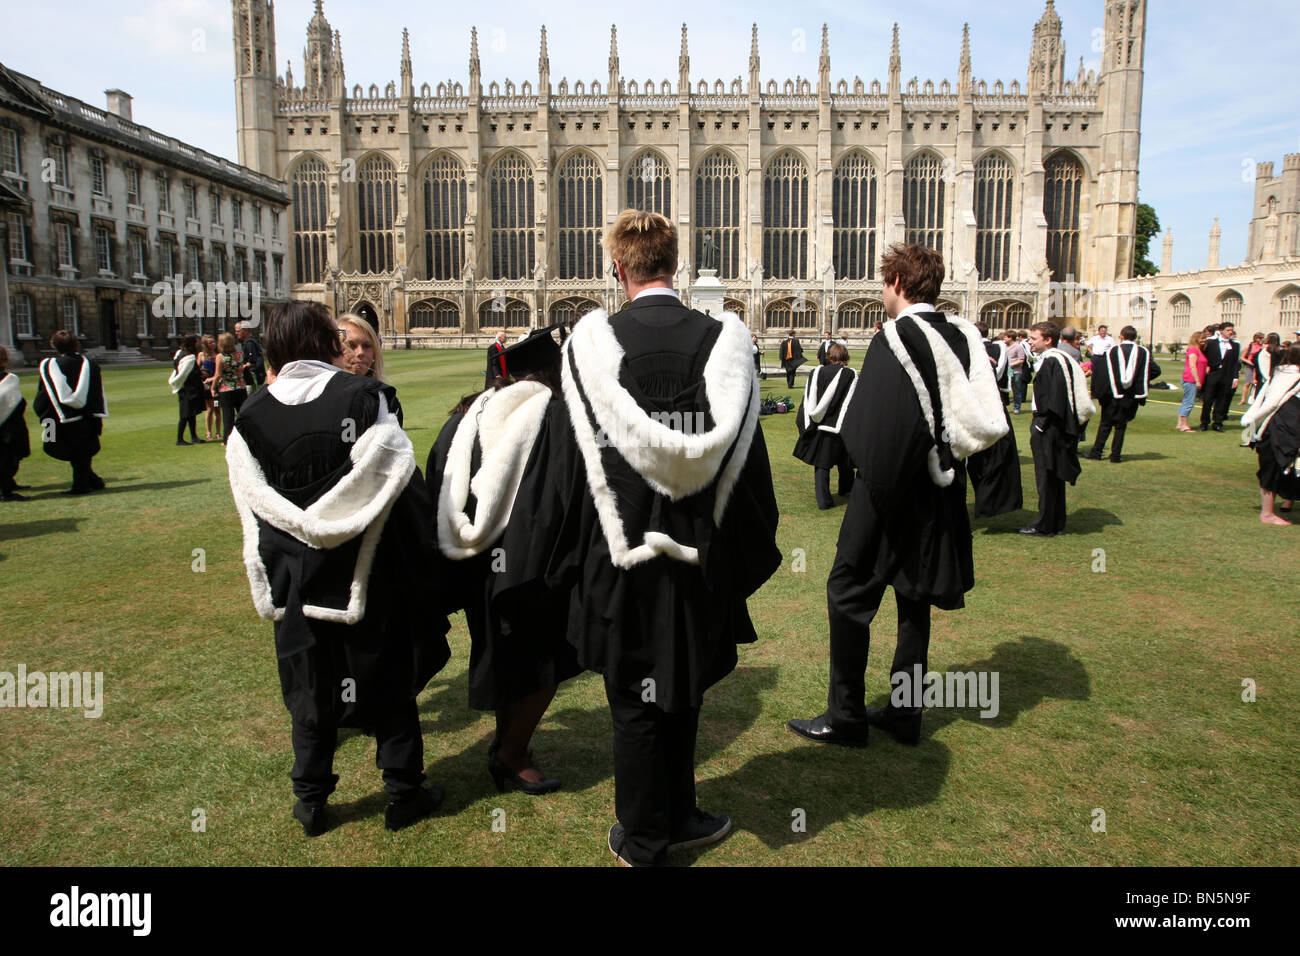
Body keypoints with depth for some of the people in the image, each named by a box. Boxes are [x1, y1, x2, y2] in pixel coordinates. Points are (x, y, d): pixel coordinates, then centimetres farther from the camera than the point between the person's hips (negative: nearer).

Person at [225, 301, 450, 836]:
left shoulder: (251, 418, -3)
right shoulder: (364, 398, -12)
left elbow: (256, 512, 0)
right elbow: (403, 486, -12)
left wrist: (270, 589, 10)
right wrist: (420, 573, -2)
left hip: (297, 577, 3)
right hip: (369, 571, -2)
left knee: (310, 688, 16)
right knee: (389, 680, 12)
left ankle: (311, 802, 26)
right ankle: (404, 794, 22)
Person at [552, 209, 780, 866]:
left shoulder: (592, 344, -11)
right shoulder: (722, 341, -6)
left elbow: (573, 464, -7)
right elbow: (747, 459, -3)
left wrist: (570, 560, 5)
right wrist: (746, 557, 8)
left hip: (621, 550, -1)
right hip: (700, 553, 2)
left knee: (635, 698, 13)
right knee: (682, 687, 20)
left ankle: (643, 839, 30)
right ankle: (675, 818, 37)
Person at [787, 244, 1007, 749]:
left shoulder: (896, 338, -15)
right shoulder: (961, 337, 6)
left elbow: (879, 427, -23)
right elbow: (986, 421, 10)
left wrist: (879, 489, -14)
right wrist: (947, 461, 13)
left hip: (896, 491, -8)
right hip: (941, 493, 8)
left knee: (848, 593, 4)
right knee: (914, 600, 16)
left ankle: (846, 716, 10)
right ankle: (904, 712, 26)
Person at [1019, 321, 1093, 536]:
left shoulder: (1052, 361, -17)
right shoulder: (1061, 359, 12)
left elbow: (1053, 400, -23)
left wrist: (1039, 429, -19)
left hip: (1049, 431, -10)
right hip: (1058, 428, 10)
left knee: (1046, 480, -1)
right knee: (1055, 478, 15)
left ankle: (1045, 526, 7)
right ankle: (1057, 524, 24)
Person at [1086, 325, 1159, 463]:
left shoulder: (1111, 352, -6)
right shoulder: (1144, 353, -1)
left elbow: (1099, 372, -10)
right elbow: (1155, 371, -2)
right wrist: (1140, 378, 13)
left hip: (1112, 395, -1)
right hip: (1131, 397, 1)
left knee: (1105, 425, 11)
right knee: (1121, 426, 10)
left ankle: (1096, 452, 9)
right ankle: (1115, 455, 7)